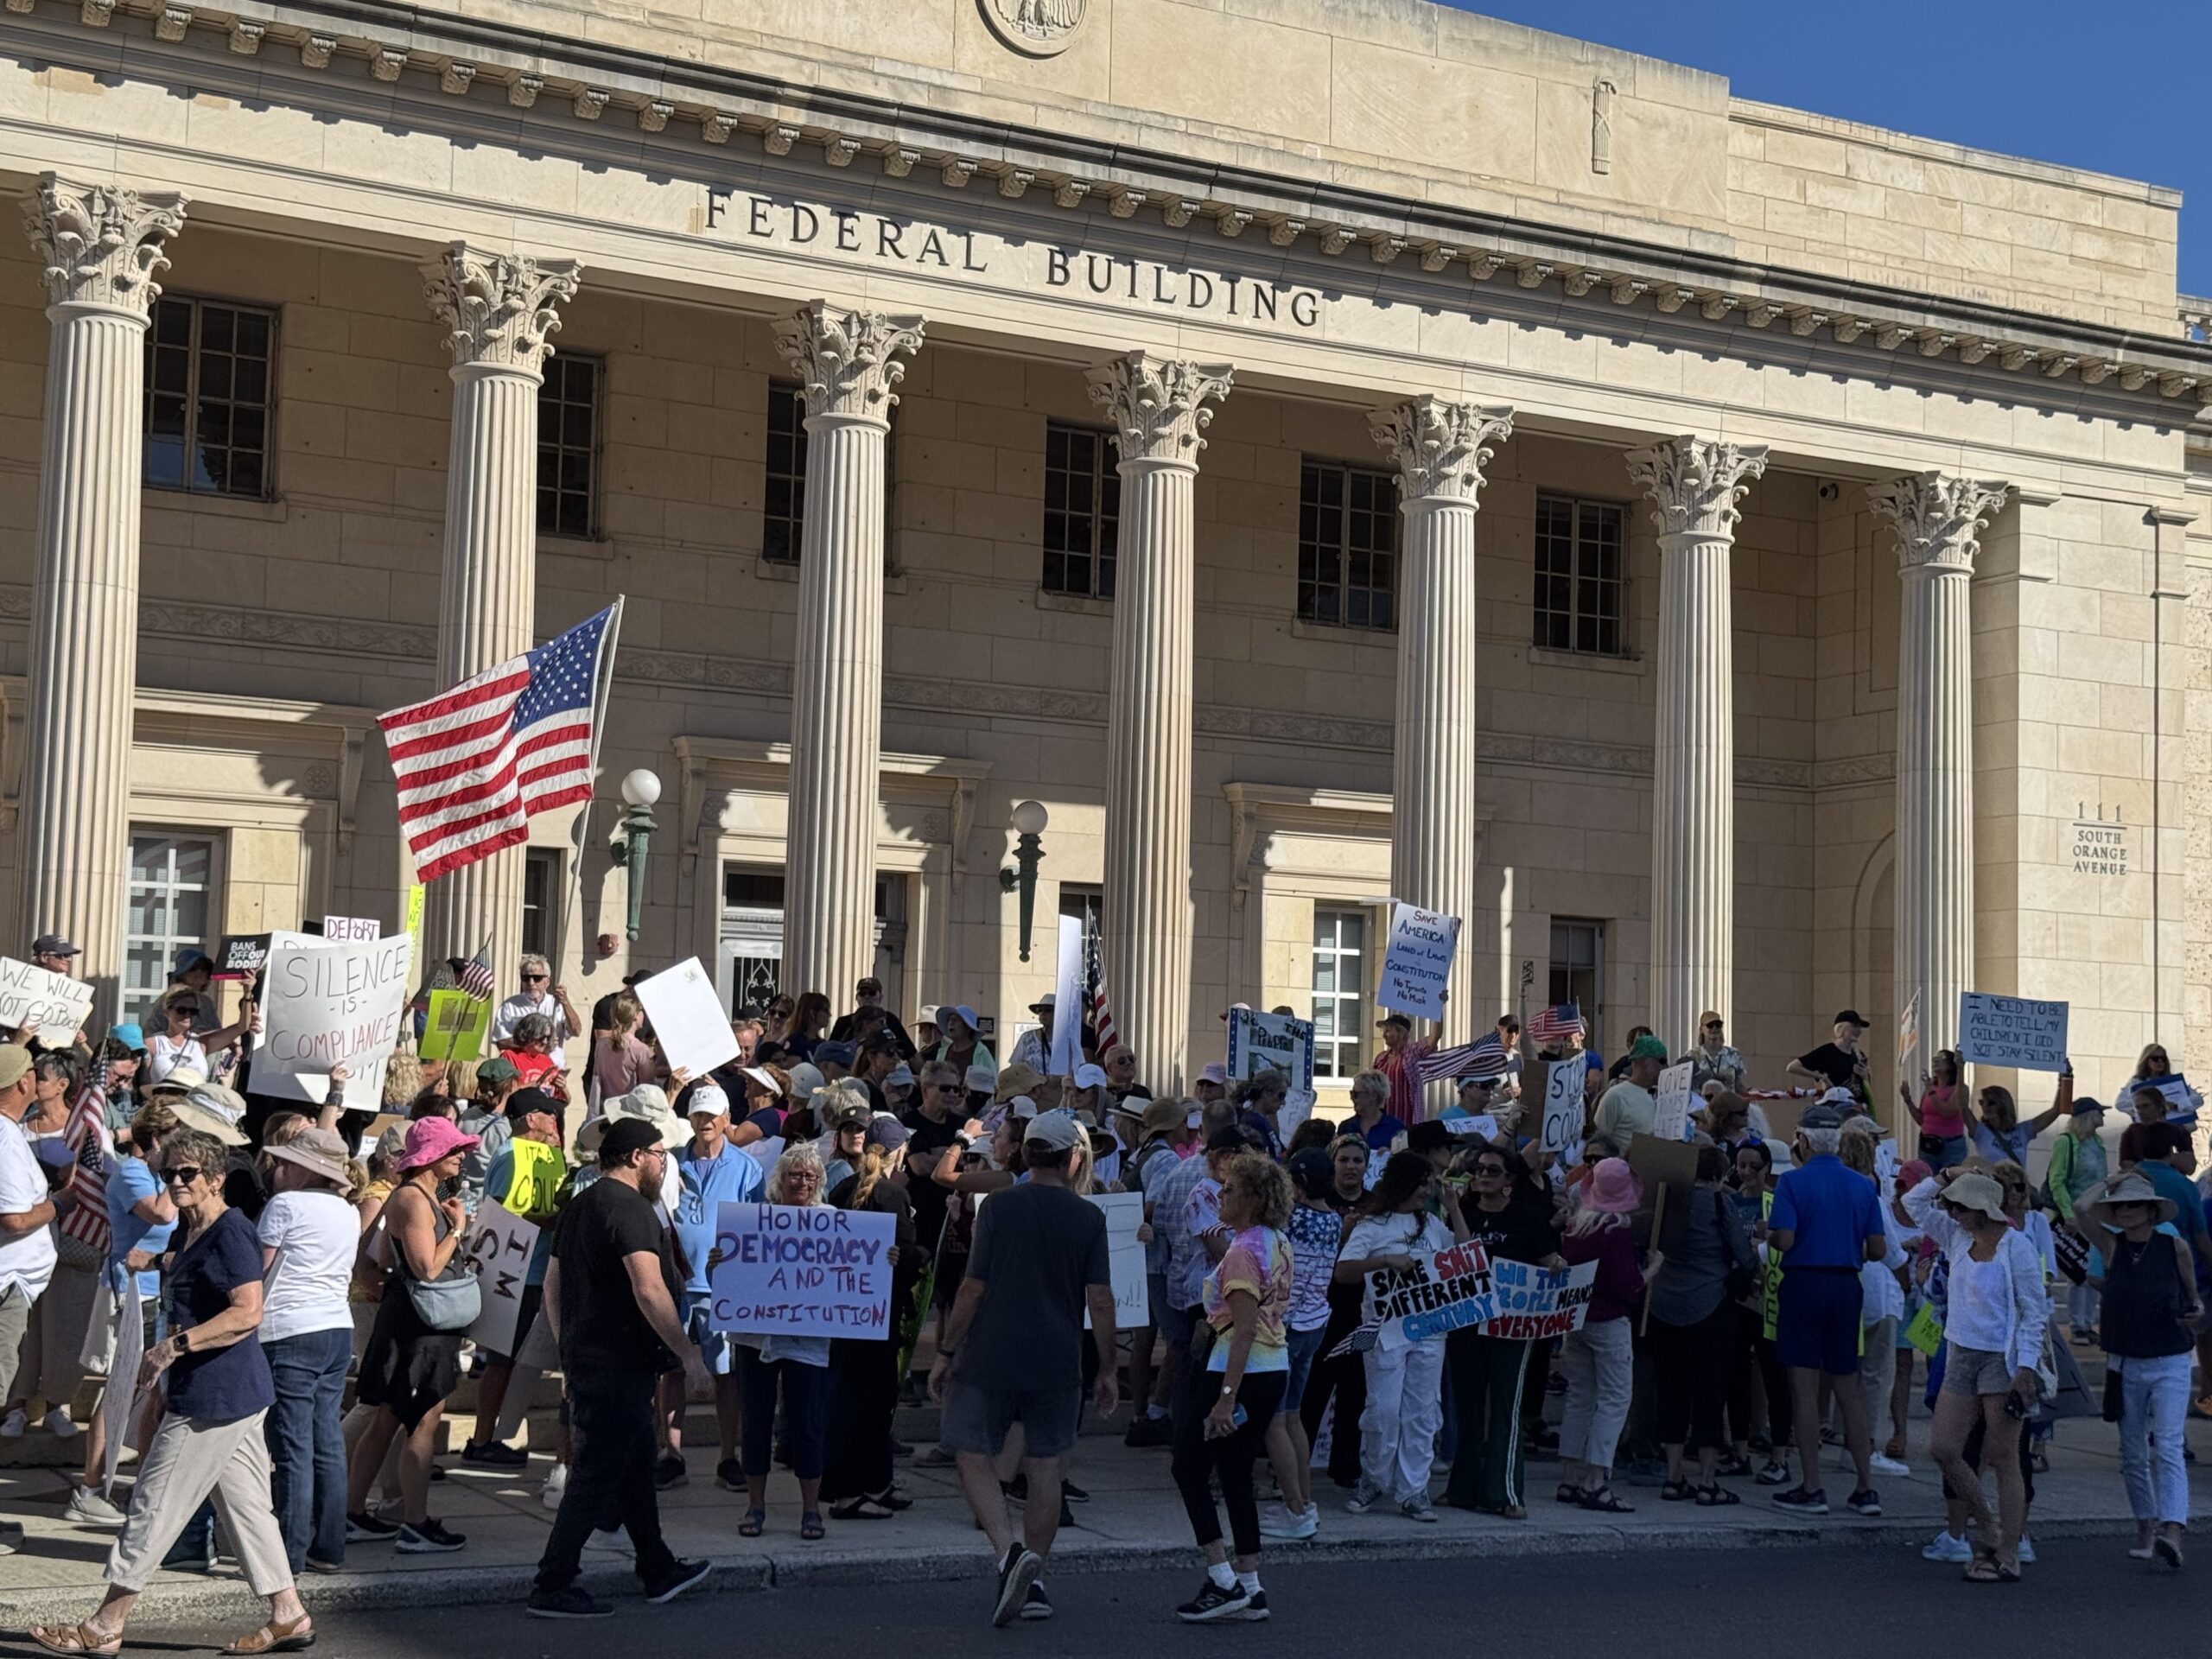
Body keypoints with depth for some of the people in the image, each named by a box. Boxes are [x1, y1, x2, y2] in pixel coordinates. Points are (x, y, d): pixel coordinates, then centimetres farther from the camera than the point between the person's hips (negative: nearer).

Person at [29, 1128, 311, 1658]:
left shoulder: (230, 1233, -16)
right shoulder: (190, 1232, 14)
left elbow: (247, 1312, -25)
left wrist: (174, 1346, -24)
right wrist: (172, 1383, 22)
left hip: (217, 1395, -10)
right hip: (227, 1393, 10)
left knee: (155, 1503, -3)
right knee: (245, 1504, 11)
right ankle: (288, 1616, 15)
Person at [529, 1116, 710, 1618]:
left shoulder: (580, 1205, 15)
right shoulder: (630, 1207, -16)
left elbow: (552, 1284, 20)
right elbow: (650, 1291, -26)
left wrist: (569, 1348, 25)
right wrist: (687, 1351, -19)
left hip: (585, 1356, 10)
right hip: (620, 1364, -10)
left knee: (636, 1467, 18)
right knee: (598, 1475, -5)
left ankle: (659, 1571, 28)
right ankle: (553, 1586, -3)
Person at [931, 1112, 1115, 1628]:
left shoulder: (1000, 1207, -6)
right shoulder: (1088, 1217, 0)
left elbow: (973, 1289, -7)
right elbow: (1100, 1300, -1)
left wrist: (945, 1353, 1)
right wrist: (1107, 1370, 8)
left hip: (991, 1358, -2)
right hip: (1057, 1363, 2)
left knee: (975, 1459, 6)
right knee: (1044, 1468, 10)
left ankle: (1010, 1552, -15)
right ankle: (1032, 1584, 14)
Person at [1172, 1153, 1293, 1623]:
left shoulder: (1241, 1252, -17)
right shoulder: (1278, 1244, 10)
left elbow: (1245, 1329, -23)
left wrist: (1225, 1397, -26)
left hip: (1243, 1372, -9)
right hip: (1275, 1369, 9)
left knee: (1189, 1470, 3)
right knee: (1237, 1478, 14)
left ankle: (1224, 1581, -1)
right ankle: (1249, 1589, 14)